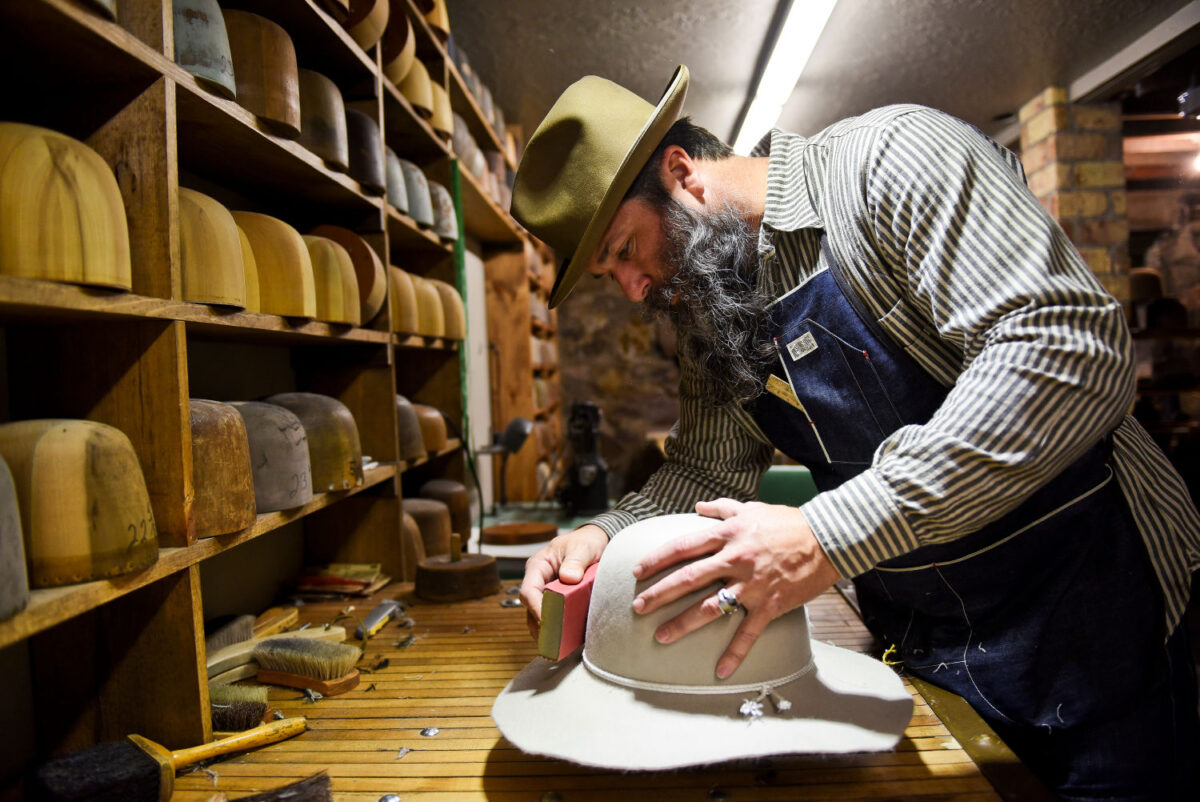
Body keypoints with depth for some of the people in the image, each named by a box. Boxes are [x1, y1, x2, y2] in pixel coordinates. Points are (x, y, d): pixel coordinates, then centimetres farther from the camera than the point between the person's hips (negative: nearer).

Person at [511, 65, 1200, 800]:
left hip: (1082, 605, -5)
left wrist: (830, 535, -34)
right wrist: (606, 535, -12)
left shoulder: (889, 157, -18)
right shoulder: (703, 306, 4)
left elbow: (1071, 351, -29)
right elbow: (707, 469, 9)